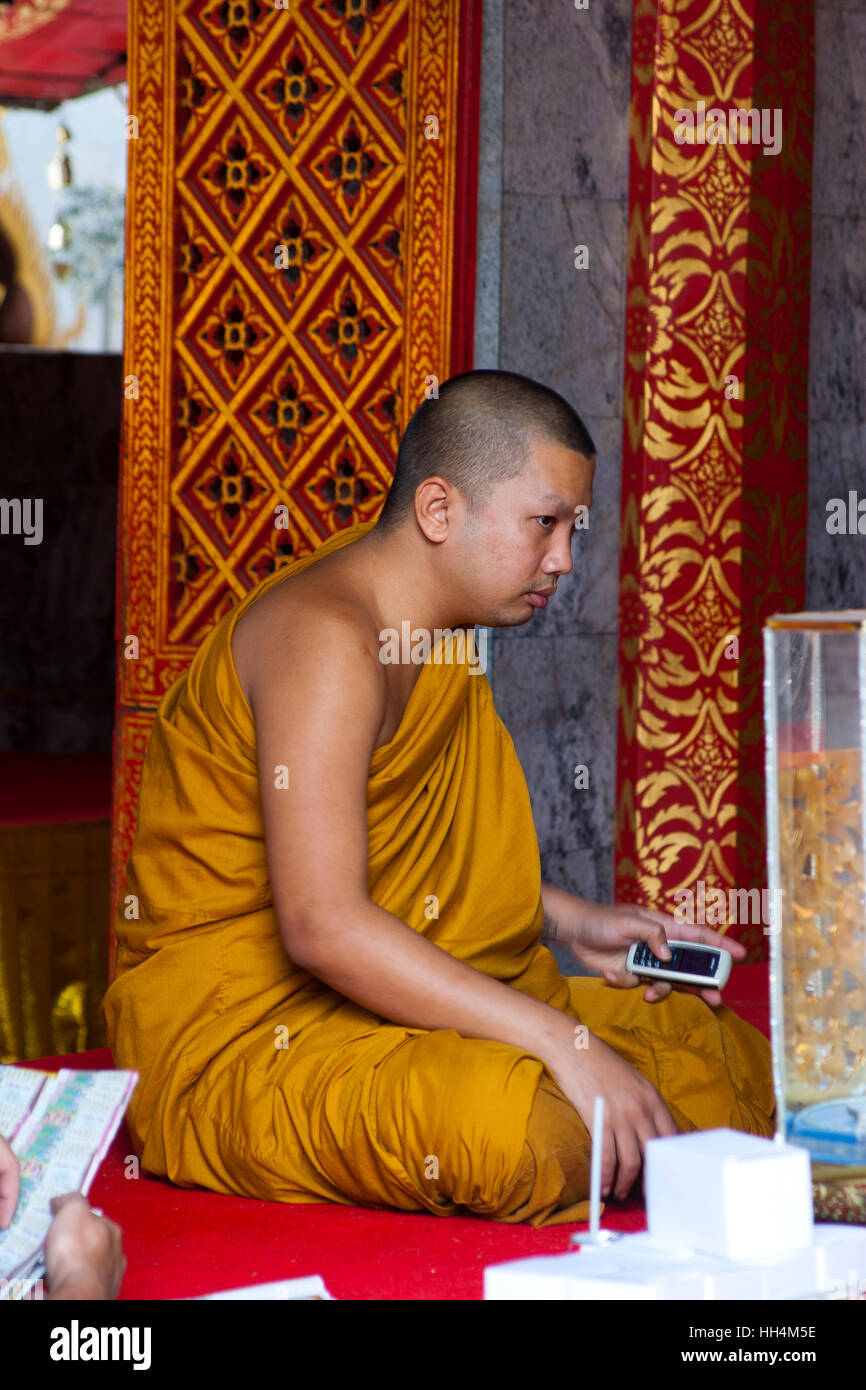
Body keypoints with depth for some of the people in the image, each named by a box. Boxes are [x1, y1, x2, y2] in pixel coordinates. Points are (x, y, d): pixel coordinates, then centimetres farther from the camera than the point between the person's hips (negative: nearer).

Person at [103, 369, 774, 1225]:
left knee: (719, 1050, -1)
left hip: (372, 988, 9)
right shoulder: (328, 638, -21)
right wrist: (562, 1042, -30)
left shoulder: (432, 626, 10)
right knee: (514, 1122, -35)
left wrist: (572, 922, 12)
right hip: (239, 1029, -9)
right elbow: (322, 927, -30)